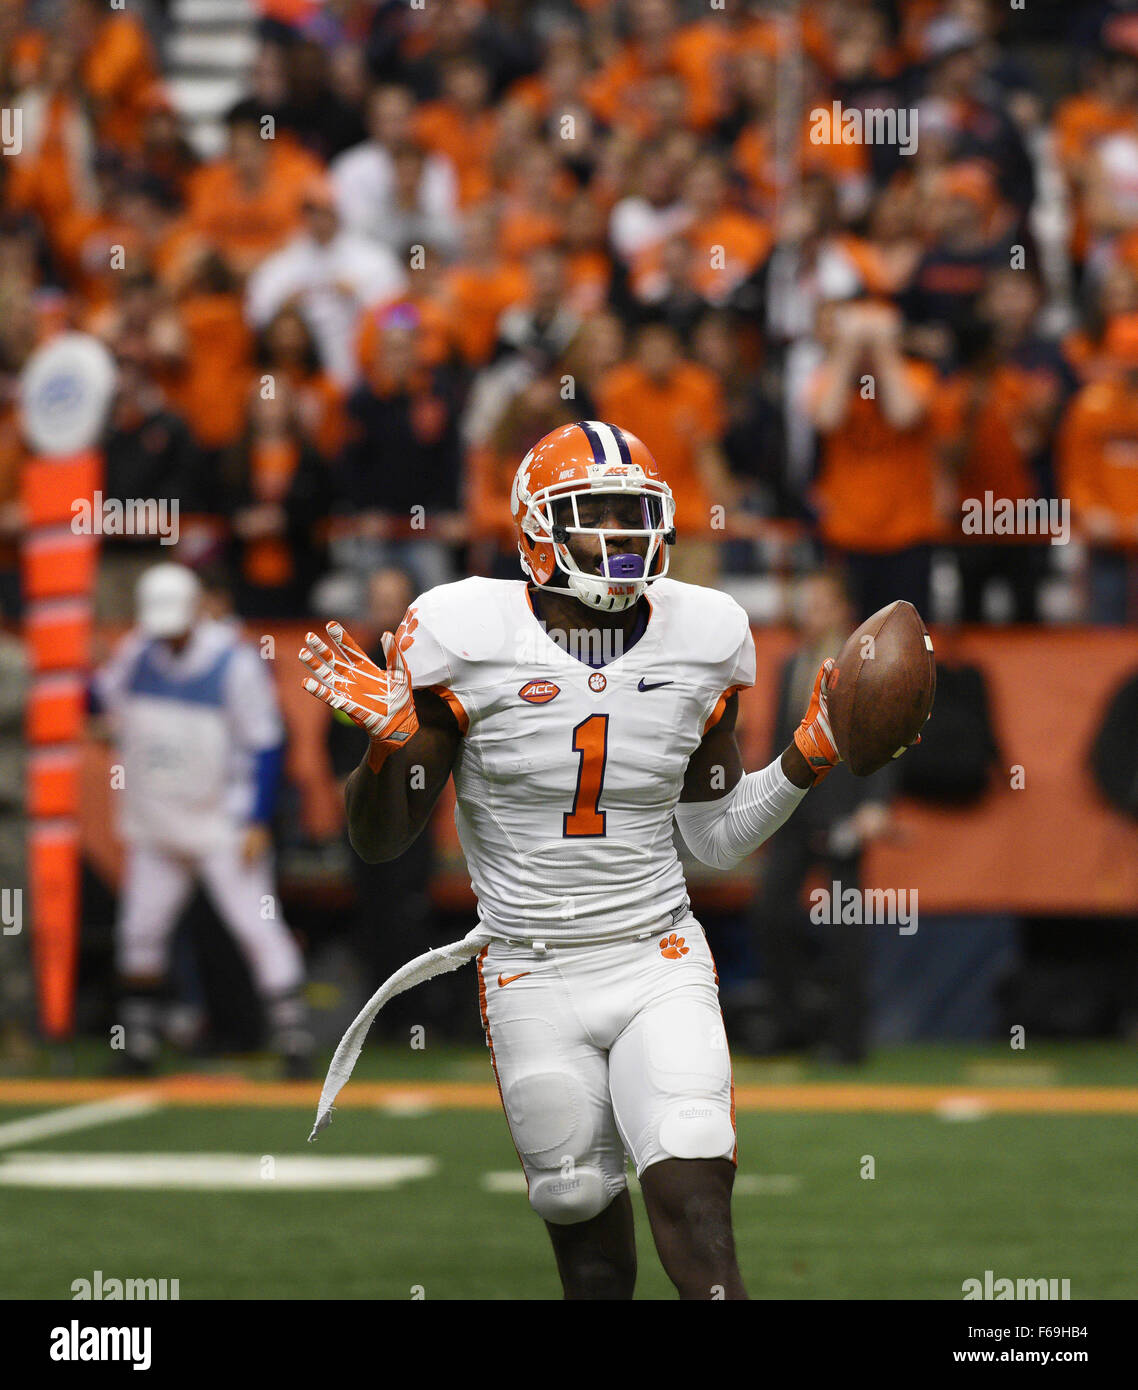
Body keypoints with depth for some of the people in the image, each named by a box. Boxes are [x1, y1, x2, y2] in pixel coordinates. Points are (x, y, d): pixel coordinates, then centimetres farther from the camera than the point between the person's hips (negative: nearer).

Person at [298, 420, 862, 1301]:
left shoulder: (701, 642, 0)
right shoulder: (468, 641, -10)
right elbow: (381, 840, -3)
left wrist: (808, 758, -1)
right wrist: (388, 740, -21)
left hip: (660, 964, 1)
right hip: (534, 978, -1)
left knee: (695, 1203, -17)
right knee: (587, 1225, 6)